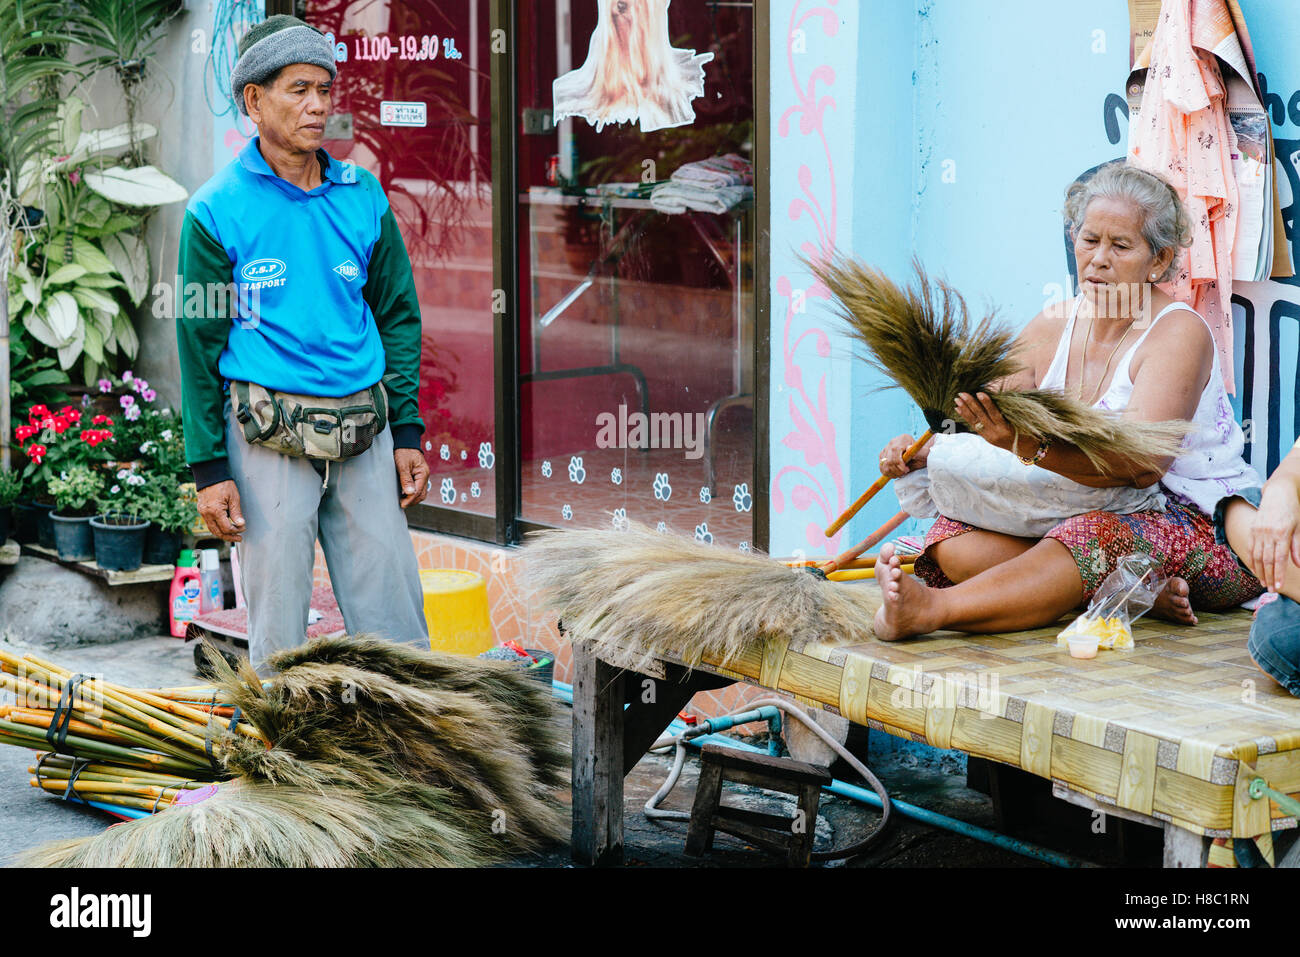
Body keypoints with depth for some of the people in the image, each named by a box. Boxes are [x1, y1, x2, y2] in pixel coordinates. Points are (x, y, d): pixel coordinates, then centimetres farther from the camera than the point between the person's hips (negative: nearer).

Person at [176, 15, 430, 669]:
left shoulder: (363, 198, 8)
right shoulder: (216, 212, -3)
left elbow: (399, 316, 13)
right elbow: (200, 345, -1)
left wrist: (407, 431, 7)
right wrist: (209, 468, -4)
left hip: (365, 432, 3)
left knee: (394, 613, 6)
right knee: (279, 628, 3)